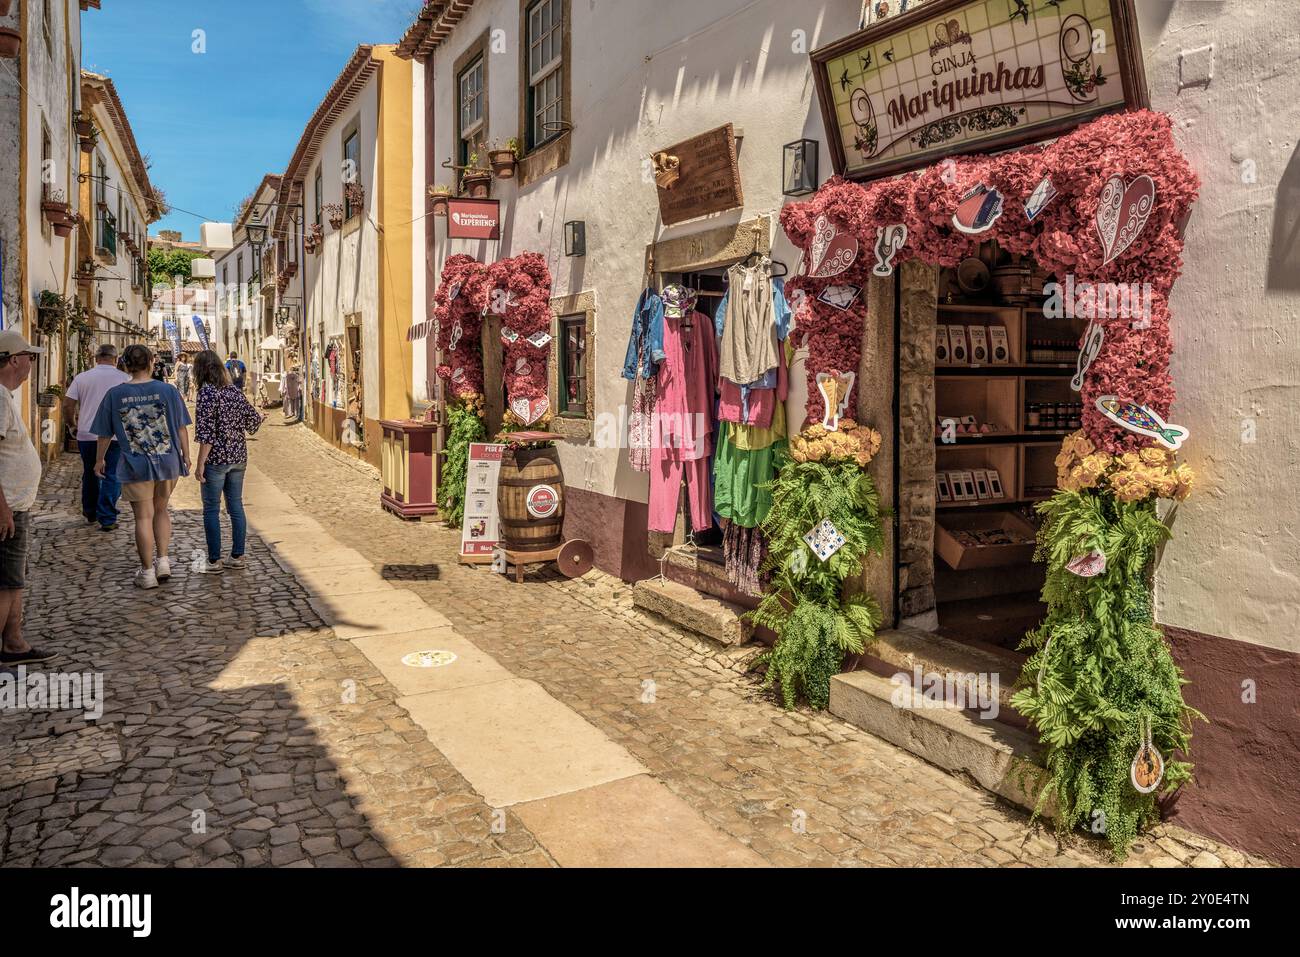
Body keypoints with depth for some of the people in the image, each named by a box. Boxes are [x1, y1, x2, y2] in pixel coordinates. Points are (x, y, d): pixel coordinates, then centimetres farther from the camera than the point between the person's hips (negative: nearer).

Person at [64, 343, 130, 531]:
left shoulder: (82, 378, 3)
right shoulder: (125, 379, -3)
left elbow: (67, 405, 1)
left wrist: (71, 423, 17)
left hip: (87, 435, 3)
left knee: (90, 474, 19)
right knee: (112, 477, 1)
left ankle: (90, 513, 33)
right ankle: (107, 519, -3)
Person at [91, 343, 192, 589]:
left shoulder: (114, 394, -5)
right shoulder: (168, 390, -6)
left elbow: (105, 434, 3)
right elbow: (181, 428, -2)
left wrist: (100, 460, 19)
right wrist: (186, 456, 11)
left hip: (135, 466, -1)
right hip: (167, 463, 1)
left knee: (143, 517, 6)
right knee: (161, 510, 20)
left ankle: (147, 572, 12)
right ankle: (163, 561, 14)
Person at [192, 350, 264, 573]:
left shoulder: (206, 393, -13)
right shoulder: (234, 390, 5)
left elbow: (206, 433, -17)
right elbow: (252, 418, 13)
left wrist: (200, 464, -13)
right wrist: (261, 418, 37)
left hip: (216, 459, -6)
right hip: (239, 457, 6)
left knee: (211, 510, 3)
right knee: (236, 507, 11)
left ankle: (214, 561, 7)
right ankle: (238, 557, 17)